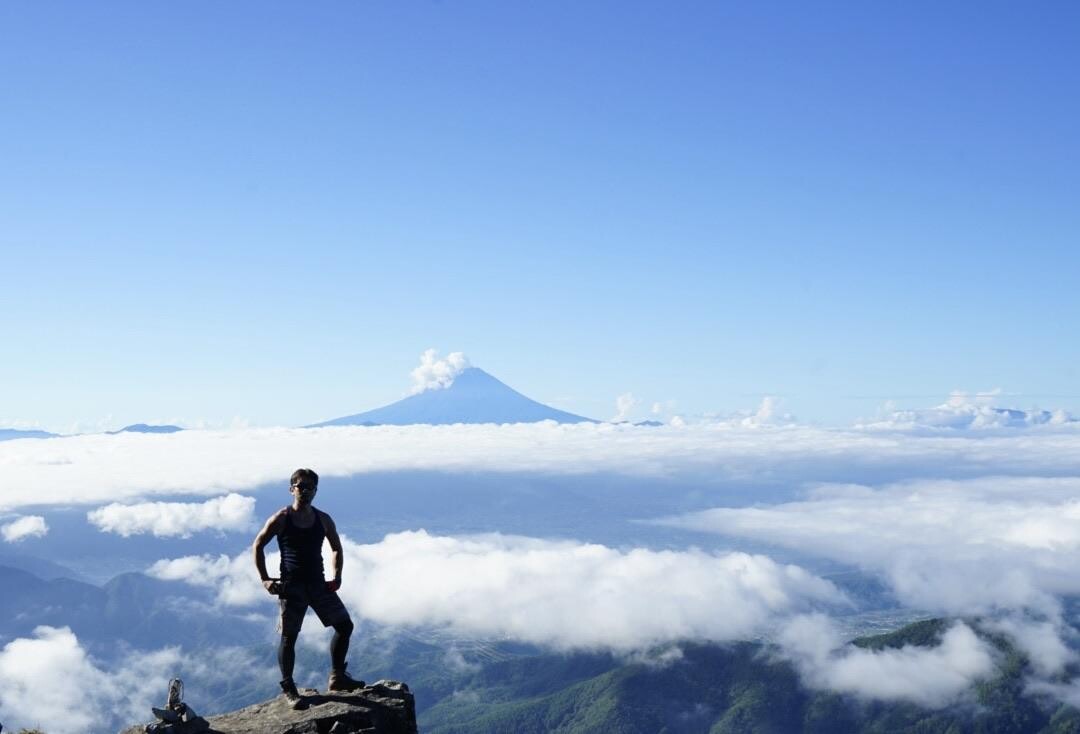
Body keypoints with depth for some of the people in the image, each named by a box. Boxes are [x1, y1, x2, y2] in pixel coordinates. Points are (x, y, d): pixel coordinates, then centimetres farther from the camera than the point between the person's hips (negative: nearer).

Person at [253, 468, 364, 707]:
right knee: (289, 637, -2)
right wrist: (265, 579, -5)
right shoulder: (281, 519, -7)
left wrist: (336, 577, 5)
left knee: (345, 626, 2)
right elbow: (257, 546, 0)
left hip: (318, 584, 4)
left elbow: (336, 549, 17)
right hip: (292, 587, -4)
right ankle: (287, 688, 12)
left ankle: (337, 677, 15)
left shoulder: (323, 520, 5)